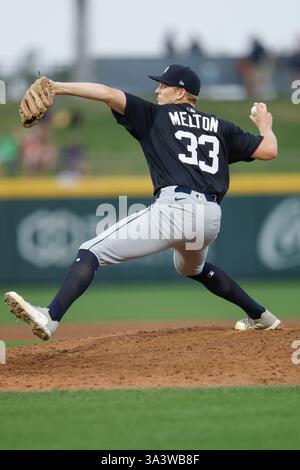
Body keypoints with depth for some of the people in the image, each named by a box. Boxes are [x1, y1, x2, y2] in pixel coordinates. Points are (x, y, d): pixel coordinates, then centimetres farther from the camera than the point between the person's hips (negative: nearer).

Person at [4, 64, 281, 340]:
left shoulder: (156, 116, 12)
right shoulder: (221, 127, 22)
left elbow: (109, 94, 0)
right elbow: (268, 151, 20)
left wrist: (57, 87, 0)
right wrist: (265, 126, 42)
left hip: (175, 207, -7)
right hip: (211, 216, 7)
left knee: (91, 252, -10)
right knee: (192, 268, 40)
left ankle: (50, 318, -31)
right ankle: (260, 317, 41)